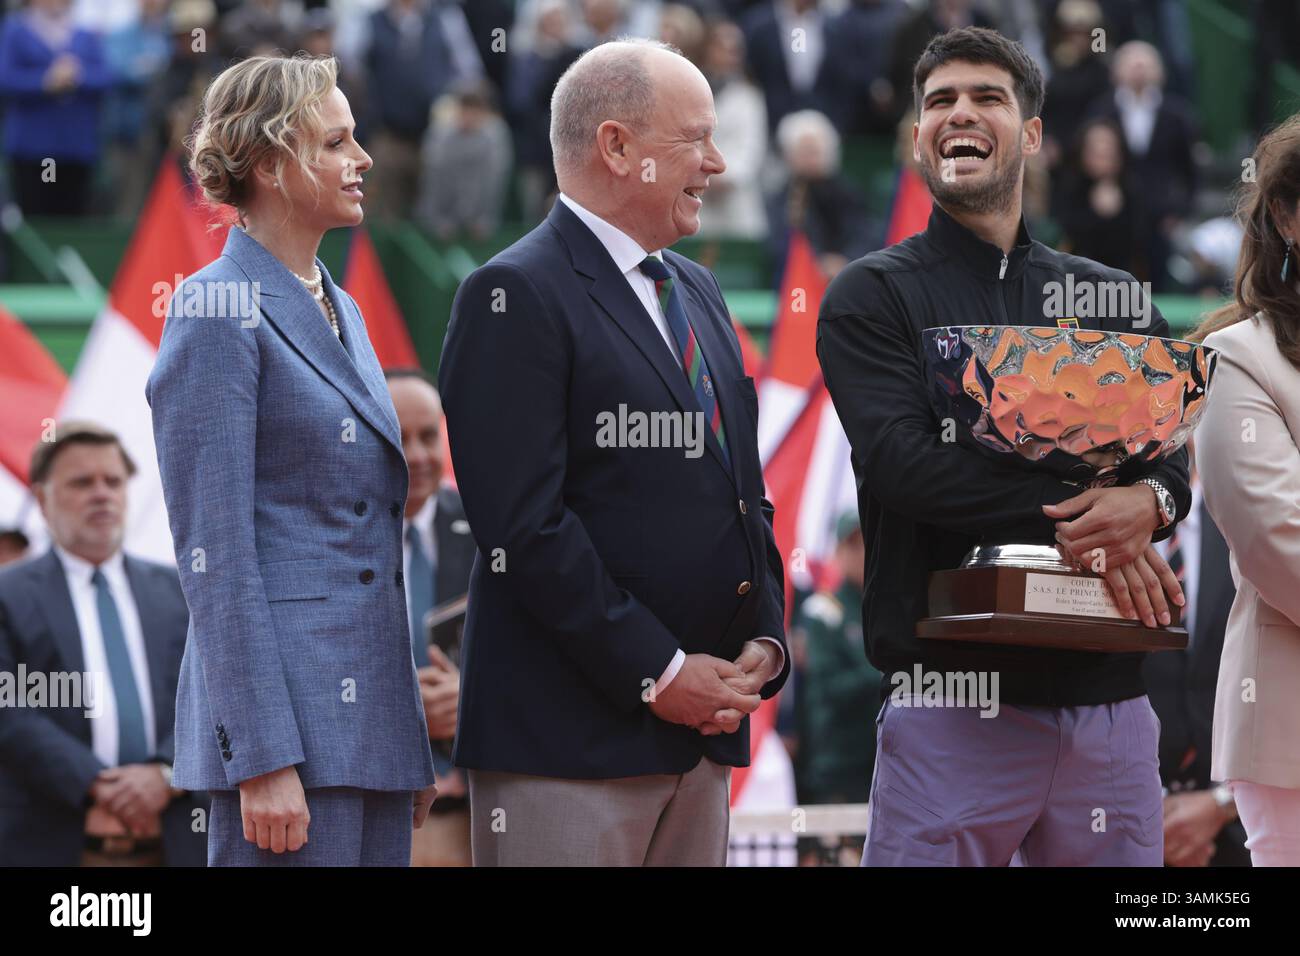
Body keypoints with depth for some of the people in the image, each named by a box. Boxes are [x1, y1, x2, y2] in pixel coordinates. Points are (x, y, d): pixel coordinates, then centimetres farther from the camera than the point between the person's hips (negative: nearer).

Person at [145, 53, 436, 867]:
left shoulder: (340, 310, 18)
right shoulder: (219, 311, -8)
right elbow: (215, 553, -14)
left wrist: (411, 740, 18)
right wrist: (264, 759, -19)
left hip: (371, 709, 8)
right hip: (289, 712, -8)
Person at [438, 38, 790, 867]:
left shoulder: (697, 292, 19)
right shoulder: (517, 297, -8)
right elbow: (525, 525, -16)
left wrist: (765, 643, 5)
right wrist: (658, 672, -15)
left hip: (701, 731, 8)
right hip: (570, 732, -8)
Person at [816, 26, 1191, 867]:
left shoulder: (1114, 300, 16)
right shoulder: (873, 297, 5)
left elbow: (1176, 457, 7)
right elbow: (902, 460, -10)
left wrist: (1147, 501, -18)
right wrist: (1078, 521, -16)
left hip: (1109, 699, 3)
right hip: (950, 699, -3)